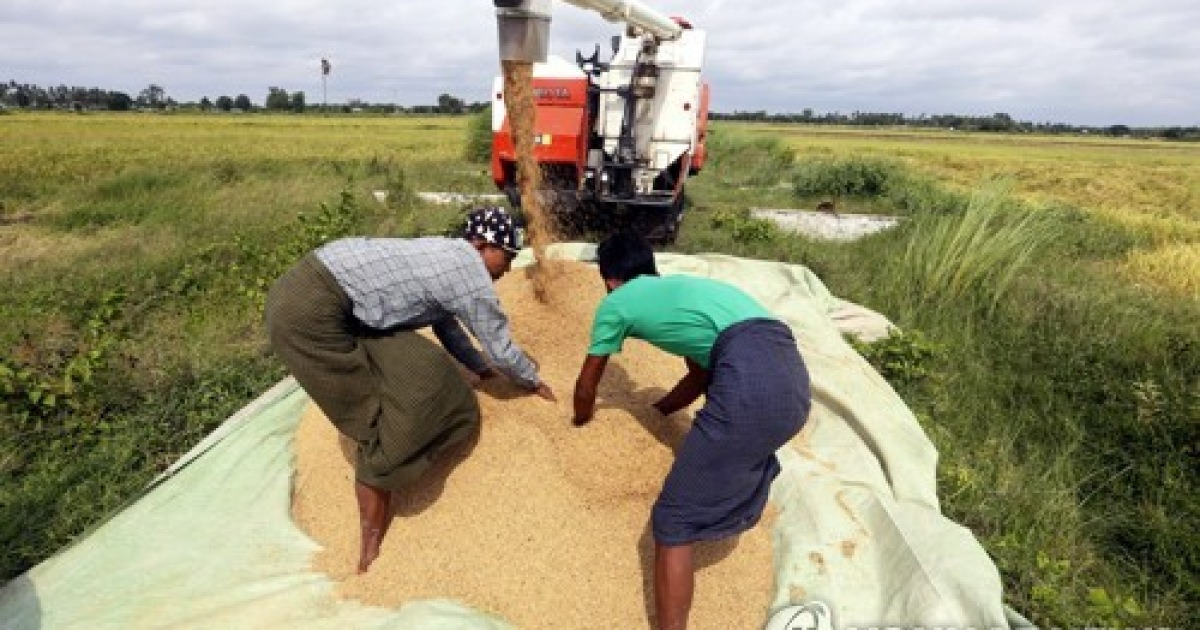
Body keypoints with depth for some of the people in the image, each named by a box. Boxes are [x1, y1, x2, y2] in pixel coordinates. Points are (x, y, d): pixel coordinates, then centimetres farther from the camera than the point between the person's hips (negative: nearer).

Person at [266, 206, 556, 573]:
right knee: (382, 424, -3)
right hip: (311, 312, -10)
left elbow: (446, 325, 30)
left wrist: (481, 369, 38)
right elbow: (502, 349, 0)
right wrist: (534, 382, 18)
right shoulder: (471, 275, -10)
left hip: (311, 288, 10)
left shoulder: (448, 256, 18)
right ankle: (372, 545, 11)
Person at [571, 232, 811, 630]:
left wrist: (581, 423, 46)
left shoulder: (617, 302, 14)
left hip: (751, 379, -9)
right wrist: (655, 411, 51)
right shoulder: (683, 288, 34)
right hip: (795, 378, 9)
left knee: (673, 522, 2)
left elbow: (586, 386, 26)